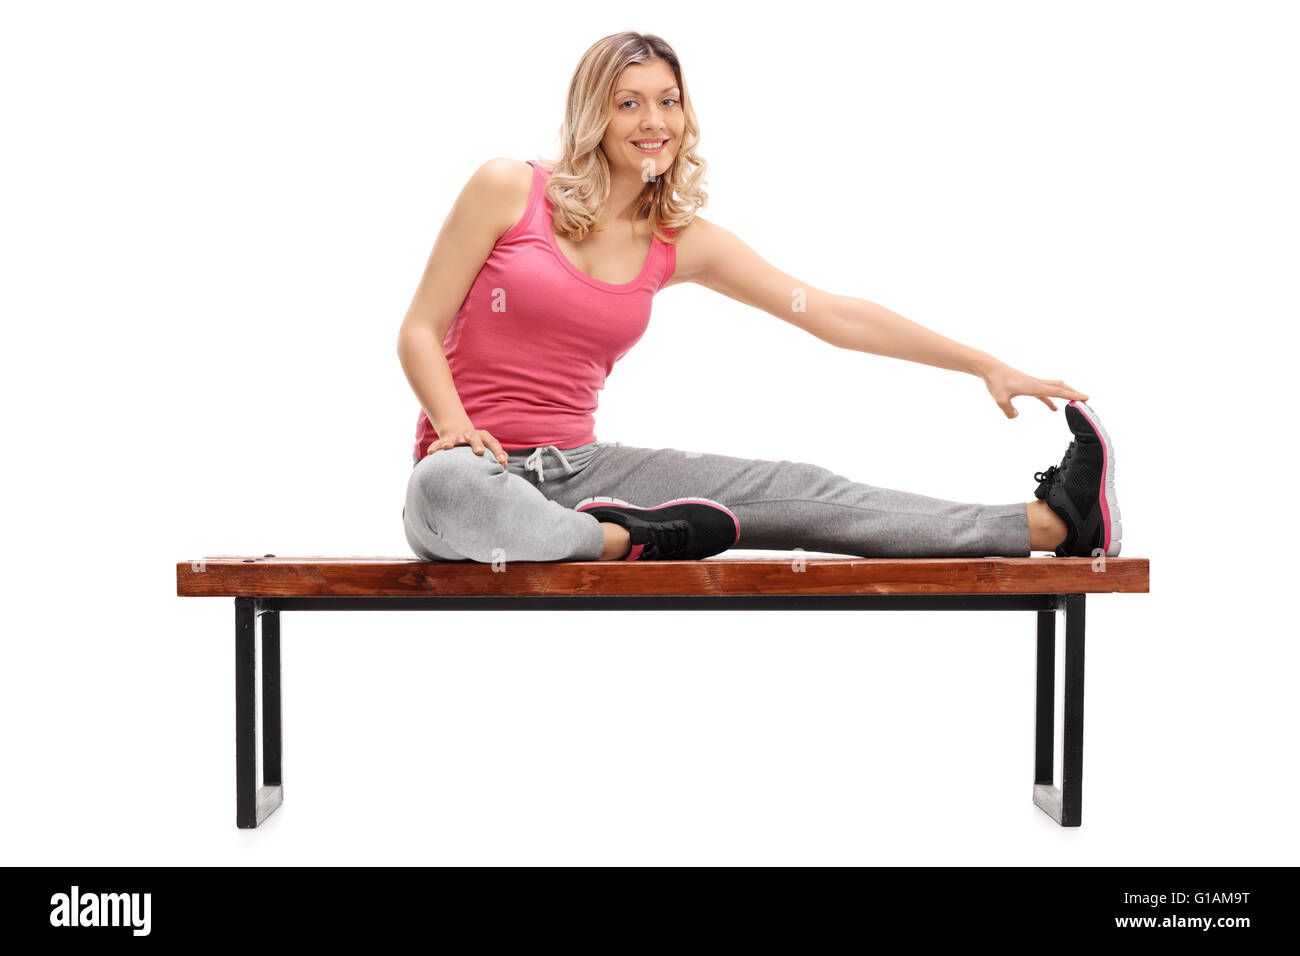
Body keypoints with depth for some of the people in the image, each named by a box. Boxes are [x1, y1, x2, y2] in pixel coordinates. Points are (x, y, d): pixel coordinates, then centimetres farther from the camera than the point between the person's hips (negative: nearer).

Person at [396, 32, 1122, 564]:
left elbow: (831, 314, 7)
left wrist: (986, 366, 5)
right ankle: (630, 541, -23)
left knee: (792, 490, -10)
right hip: (482, 465, -3)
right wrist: (457, 425, -22)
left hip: (576, 467, 4)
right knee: (445, 492, -42)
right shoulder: (509, 189, -4)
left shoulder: (680, 241, 7)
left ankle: (1047, 525, -12)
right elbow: (421, 331, -2)